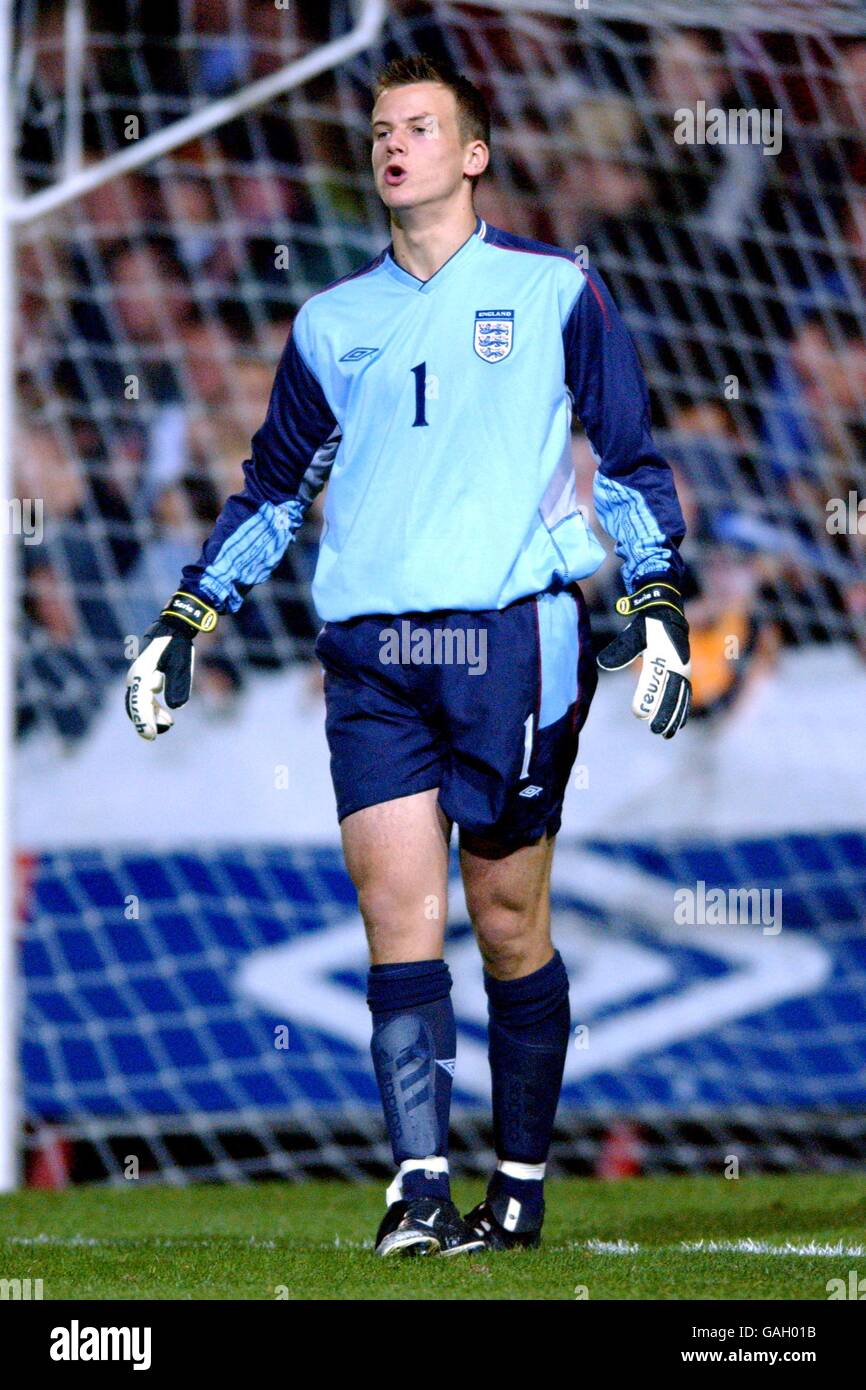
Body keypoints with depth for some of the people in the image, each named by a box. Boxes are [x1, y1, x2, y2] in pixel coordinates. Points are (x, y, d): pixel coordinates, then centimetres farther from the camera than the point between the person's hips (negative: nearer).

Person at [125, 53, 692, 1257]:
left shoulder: (552, 292, 7)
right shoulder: (333, 322, 16)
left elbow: (630, 459, 11)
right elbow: (274, 486, 24)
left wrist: (657, 604, 2)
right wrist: (184, 625, 20)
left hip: (512, 637, -3)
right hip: (368, 649, 3)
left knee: (508, 919, 1)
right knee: (397, 907, -10)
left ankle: (521, 1187, 10)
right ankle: (421, 1187, -15)